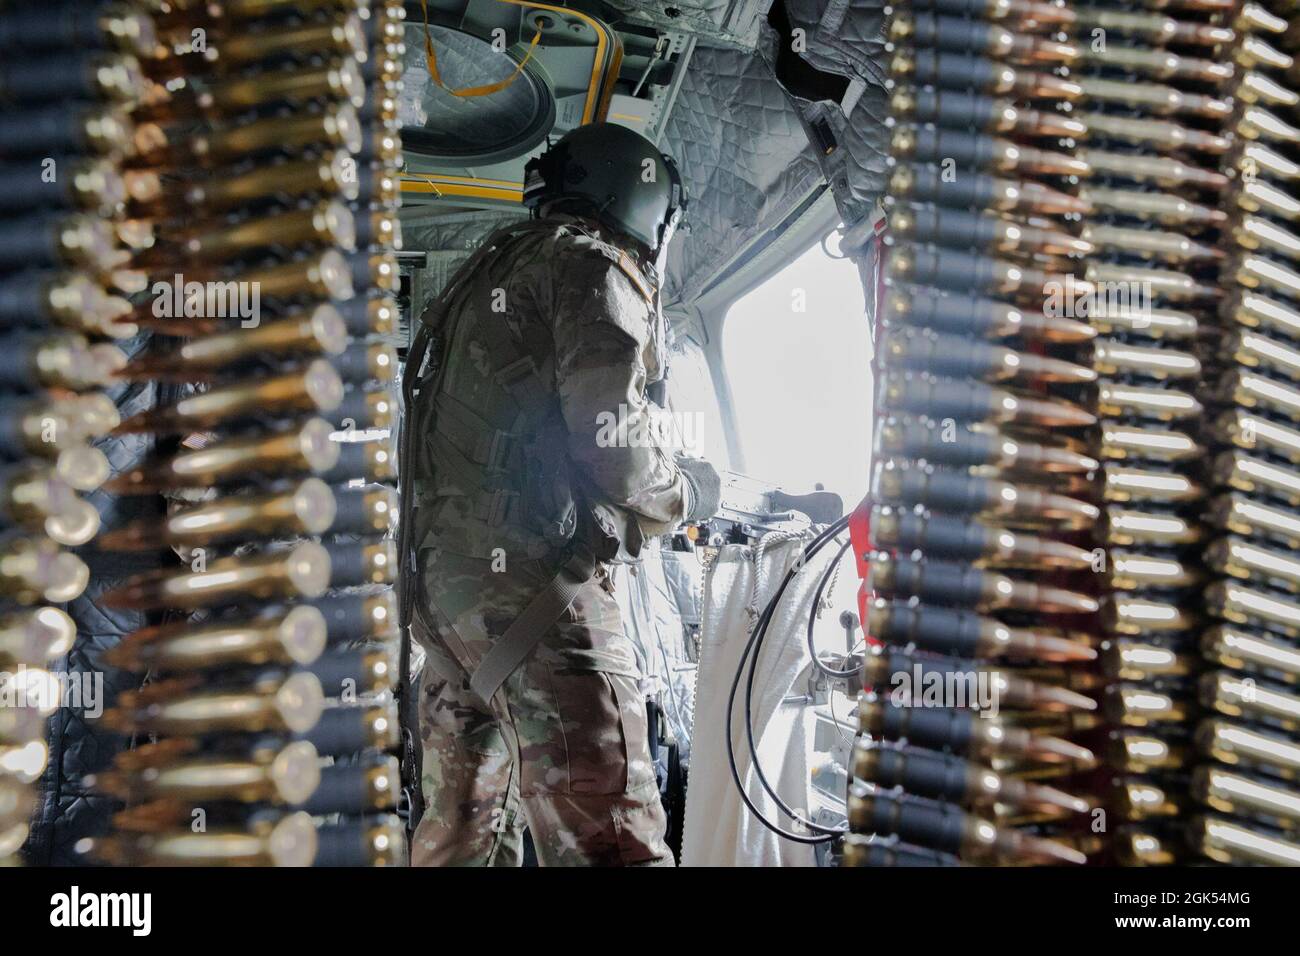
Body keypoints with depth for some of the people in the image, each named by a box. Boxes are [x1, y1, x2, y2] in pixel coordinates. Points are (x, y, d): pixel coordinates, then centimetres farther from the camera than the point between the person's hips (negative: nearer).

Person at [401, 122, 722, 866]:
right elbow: (611, 442, -13)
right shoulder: (593, 267, 0)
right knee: (611, 842, -13)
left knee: (461, 835, 14)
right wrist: (685, 494, 6)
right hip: (532, 580, -10)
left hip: (446, 579, 10)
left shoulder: (491, 273, 26)